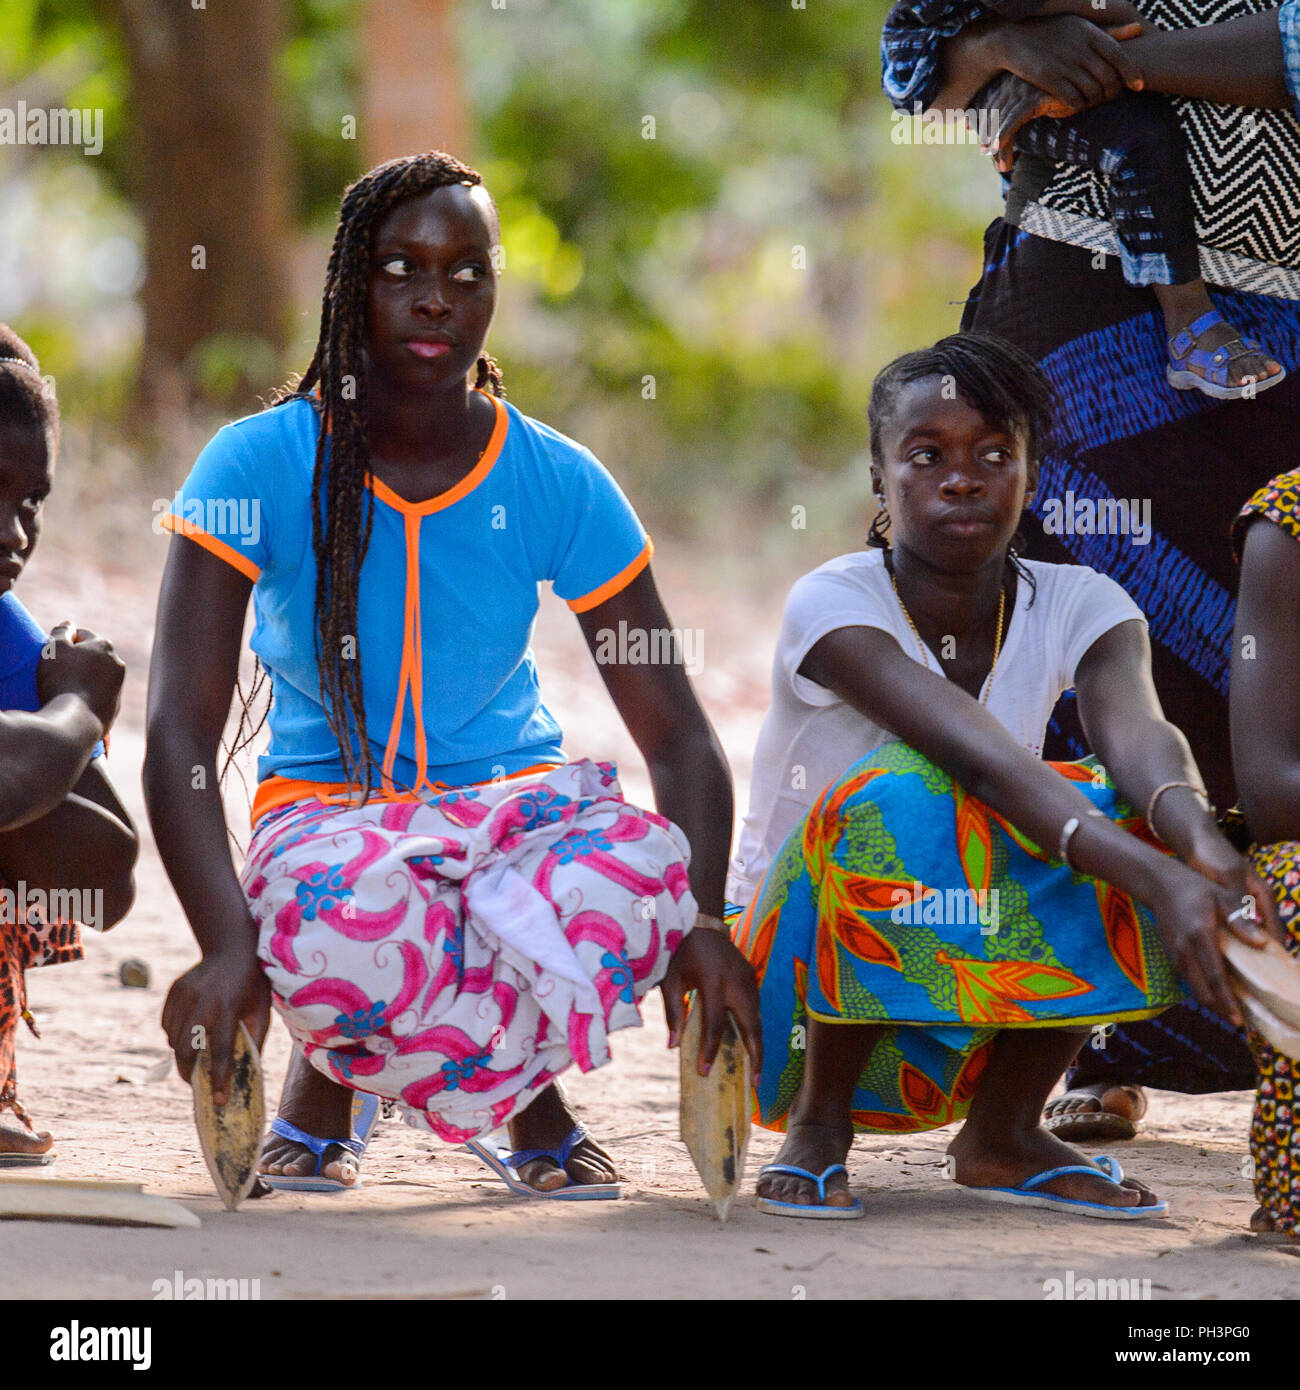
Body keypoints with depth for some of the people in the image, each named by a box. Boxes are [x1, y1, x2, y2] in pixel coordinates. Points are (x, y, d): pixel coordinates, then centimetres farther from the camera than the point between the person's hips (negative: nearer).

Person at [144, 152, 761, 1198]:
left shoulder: (559, 484, -3)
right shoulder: (259, 466, -10)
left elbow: (680, 737, -3)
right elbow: (179, 735, -17)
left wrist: (703, 921, -22)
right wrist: (228, 946, -33)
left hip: (515, 803, 3)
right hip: (324, 813, -2)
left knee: (640, 869, -35)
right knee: (353, 918, -41)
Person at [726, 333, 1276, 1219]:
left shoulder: (1079, 607, -3)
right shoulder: (834, 605, -18)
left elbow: (1137, 731, -26)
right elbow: (976, 754, -34)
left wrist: (1201, 846, -50)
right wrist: (1158, 882, -49)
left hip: (964, 1032, 4)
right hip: (805, 1003, -4)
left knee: (1143, 816, -20)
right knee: (903, 792, -33)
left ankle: (1004, 1130, -5)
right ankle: (819, 1125, -16)